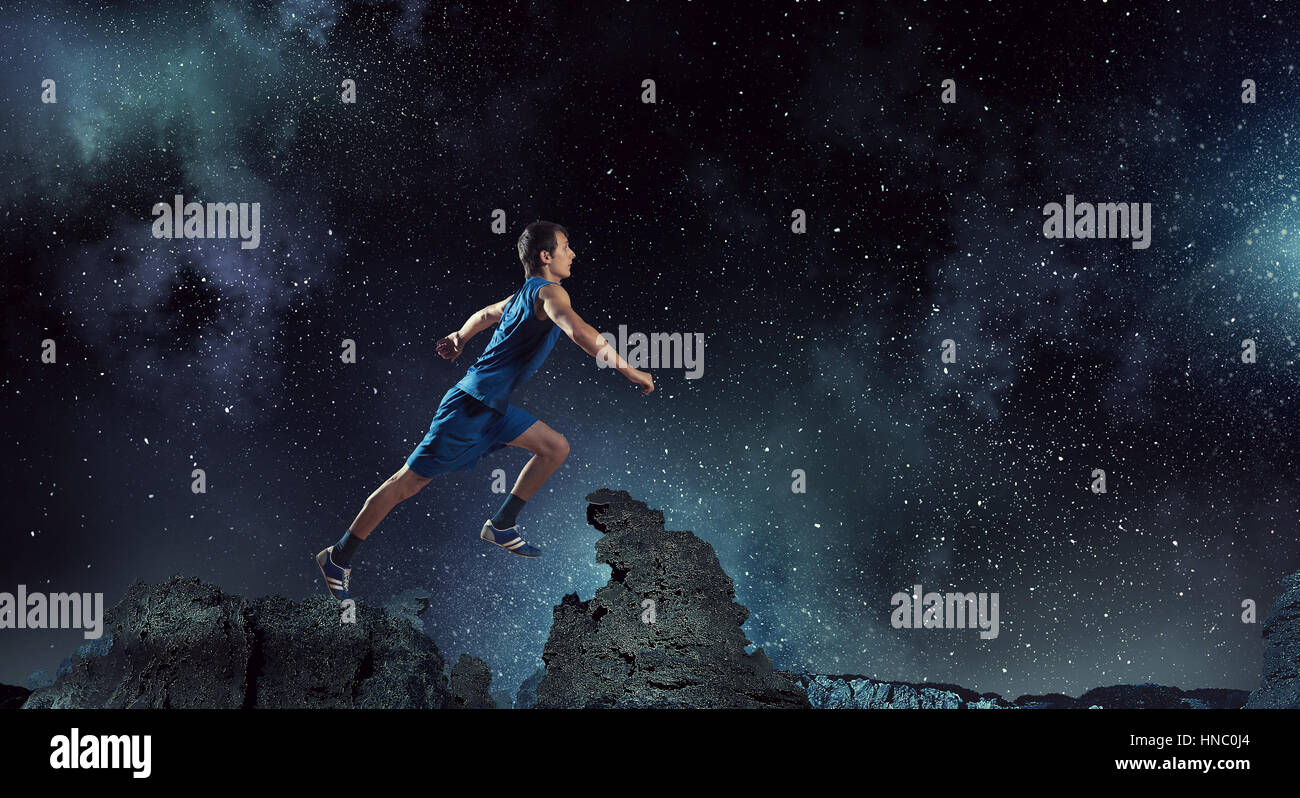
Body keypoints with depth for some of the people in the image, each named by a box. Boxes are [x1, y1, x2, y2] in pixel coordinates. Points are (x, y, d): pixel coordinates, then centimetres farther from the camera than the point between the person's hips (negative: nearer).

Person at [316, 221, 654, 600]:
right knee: (410, 481, -4)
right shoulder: (548, 292, -16)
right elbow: (580, 332, -34)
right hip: (471, 405, -10)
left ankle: (501, 525, 16)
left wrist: (460, 338, 50)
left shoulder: (524, 294, 13)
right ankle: (338, 558, 2)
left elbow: (484, 315, 32)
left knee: (556, 447, 10)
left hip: (493, 406, 10)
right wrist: (629, 370, -33)